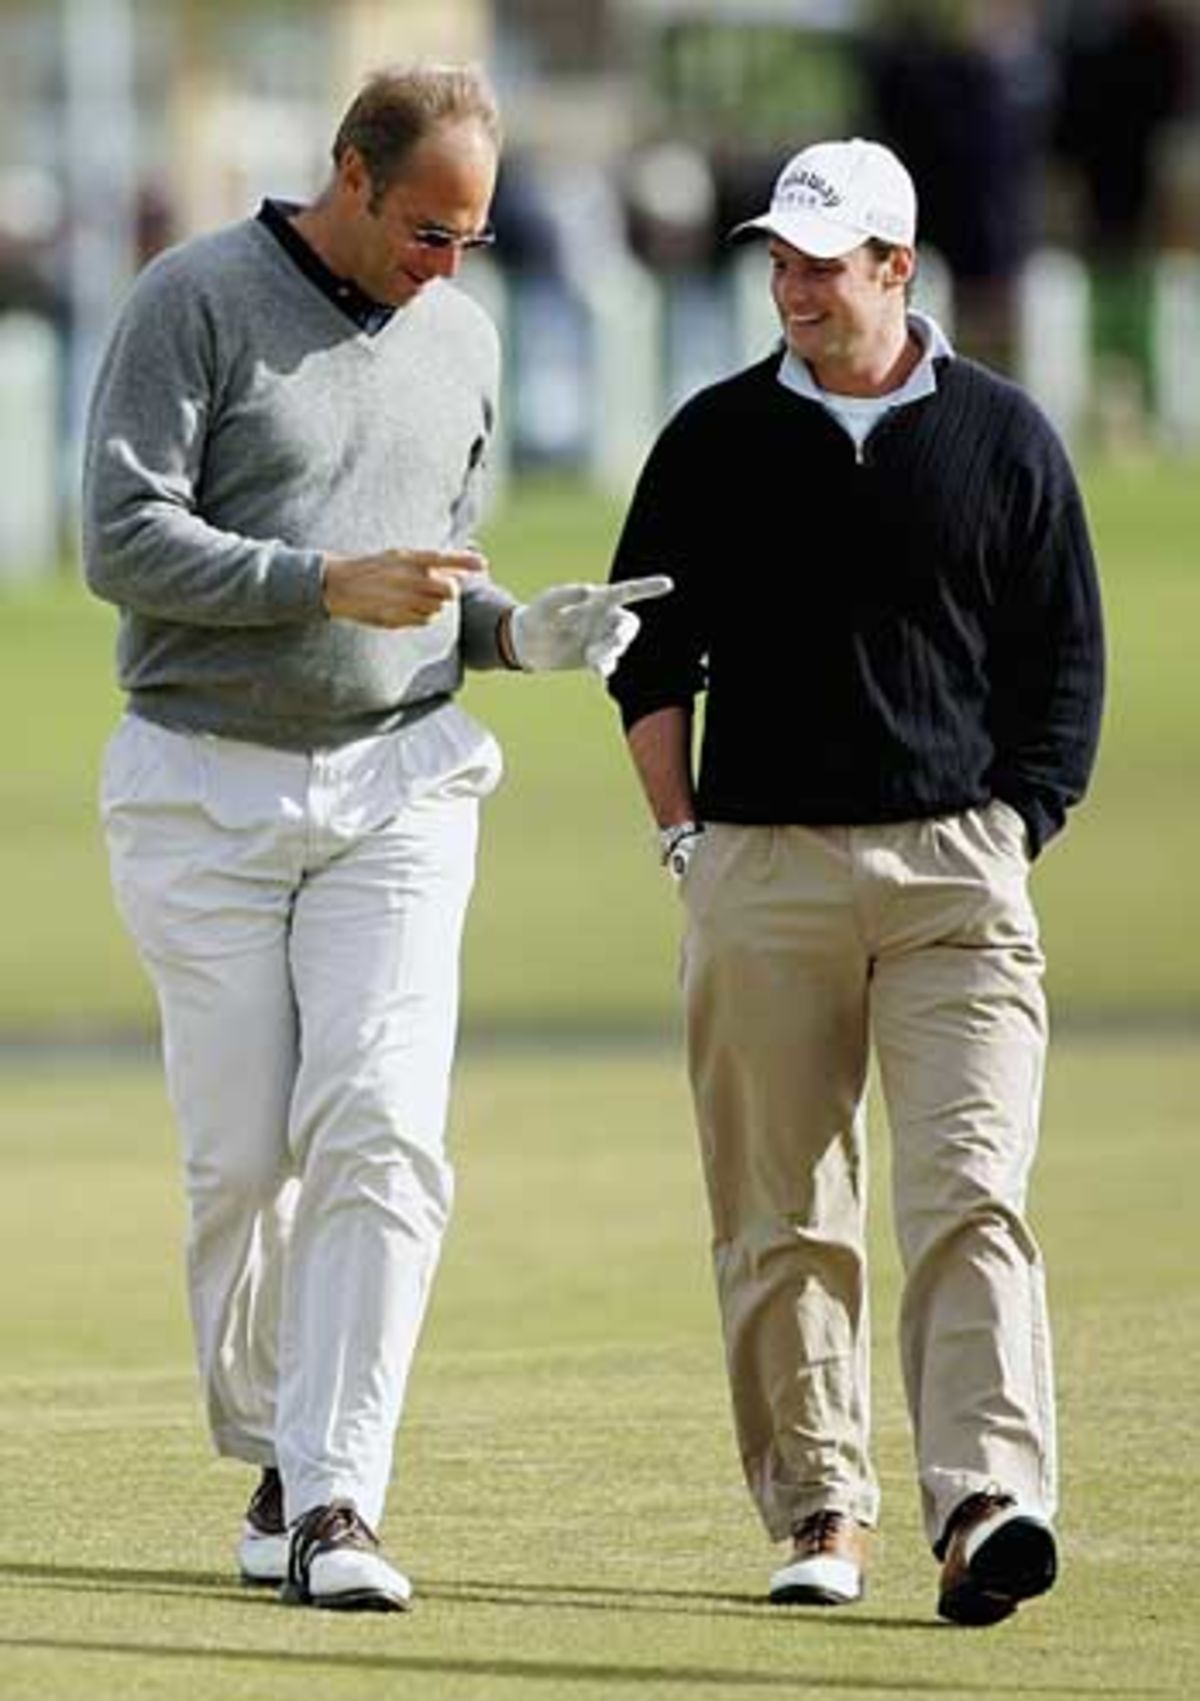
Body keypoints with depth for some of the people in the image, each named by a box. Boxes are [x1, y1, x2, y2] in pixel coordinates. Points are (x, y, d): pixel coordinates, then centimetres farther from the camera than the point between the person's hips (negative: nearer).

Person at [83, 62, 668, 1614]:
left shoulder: (457, 339, 12)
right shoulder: (195, 304, -6)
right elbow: (124, 540, -13)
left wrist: (515, 630, 1)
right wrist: (329, 583, -21)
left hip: (396, 789, 3)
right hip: (207, 792, -3)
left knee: (381, 1136, -13)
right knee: (242, 1158, 1)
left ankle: (335, 1502, -17)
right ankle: (271, 1460, 20)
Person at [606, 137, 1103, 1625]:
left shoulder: (1003, 438, 6)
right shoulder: (718, 439, 8)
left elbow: (1062, 662, 10)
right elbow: (648, 652, 12)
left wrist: (1015, 833, 1)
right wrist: (686, 840, 3)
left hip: (957, 865, -2)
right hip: (762, 876, 2)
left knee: (970, 1196, -14)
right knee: (780, 1221, 3)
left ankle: (987, 1501, -23)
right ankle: (819, 1511, 11)